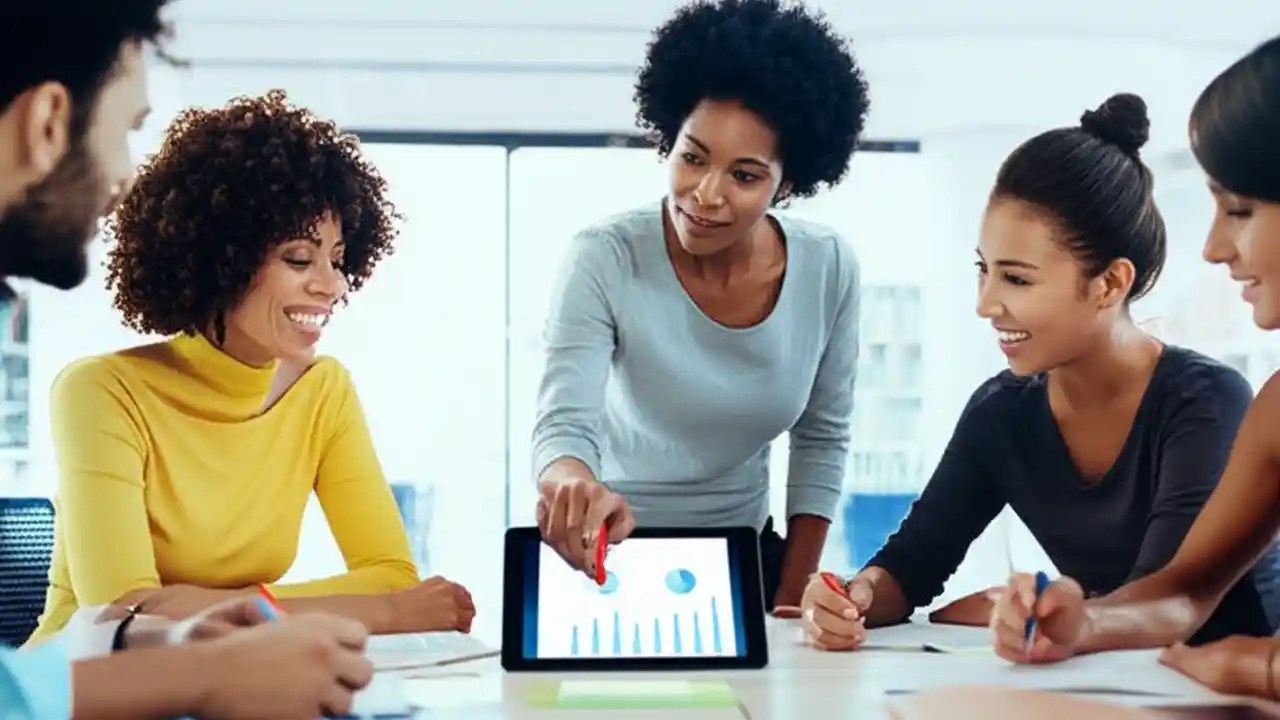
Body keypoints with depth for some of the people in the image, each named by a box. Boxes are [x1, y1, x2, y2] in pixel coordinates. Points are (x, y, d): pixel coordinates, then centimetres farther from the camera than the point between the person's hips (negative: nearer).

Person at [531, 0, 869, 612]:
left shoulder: (829, 270, -10)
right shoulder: (606, 262, -20)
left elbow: (822, 439, 2)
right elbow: (563, 425, -26)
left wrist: (791, 600, -1)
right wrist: (572, 486, -49)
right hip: (609, 556, -3)